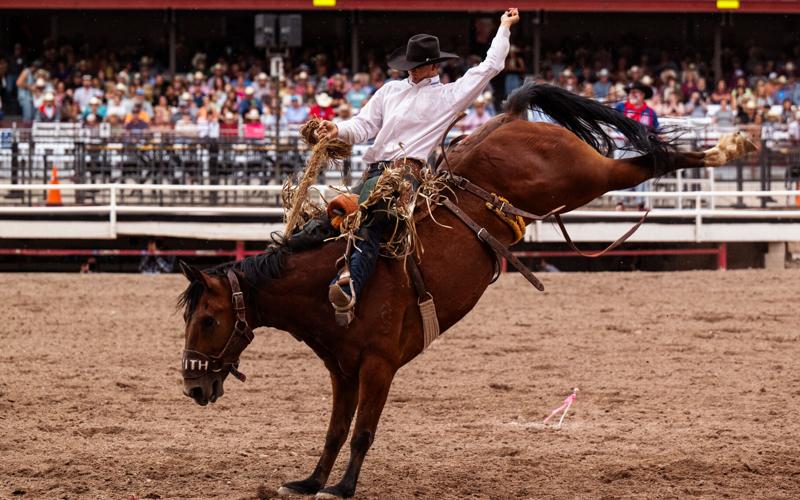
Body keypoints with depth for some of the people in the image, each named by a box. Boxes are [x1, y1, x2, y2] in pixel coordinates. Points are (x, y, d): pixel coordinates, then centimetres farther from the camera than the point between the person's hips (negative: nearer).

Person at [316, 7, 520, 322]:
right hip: (374, 173, 7)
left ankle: (350, 288, -45)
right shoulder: (391, 91, 24)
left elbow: (490, 67, 15)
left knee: (368, 223, -31)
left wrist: (504, 28, 22)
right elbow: (364, 125, 17)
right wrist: (339, 131, -4)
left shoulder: (449, 96, 13)